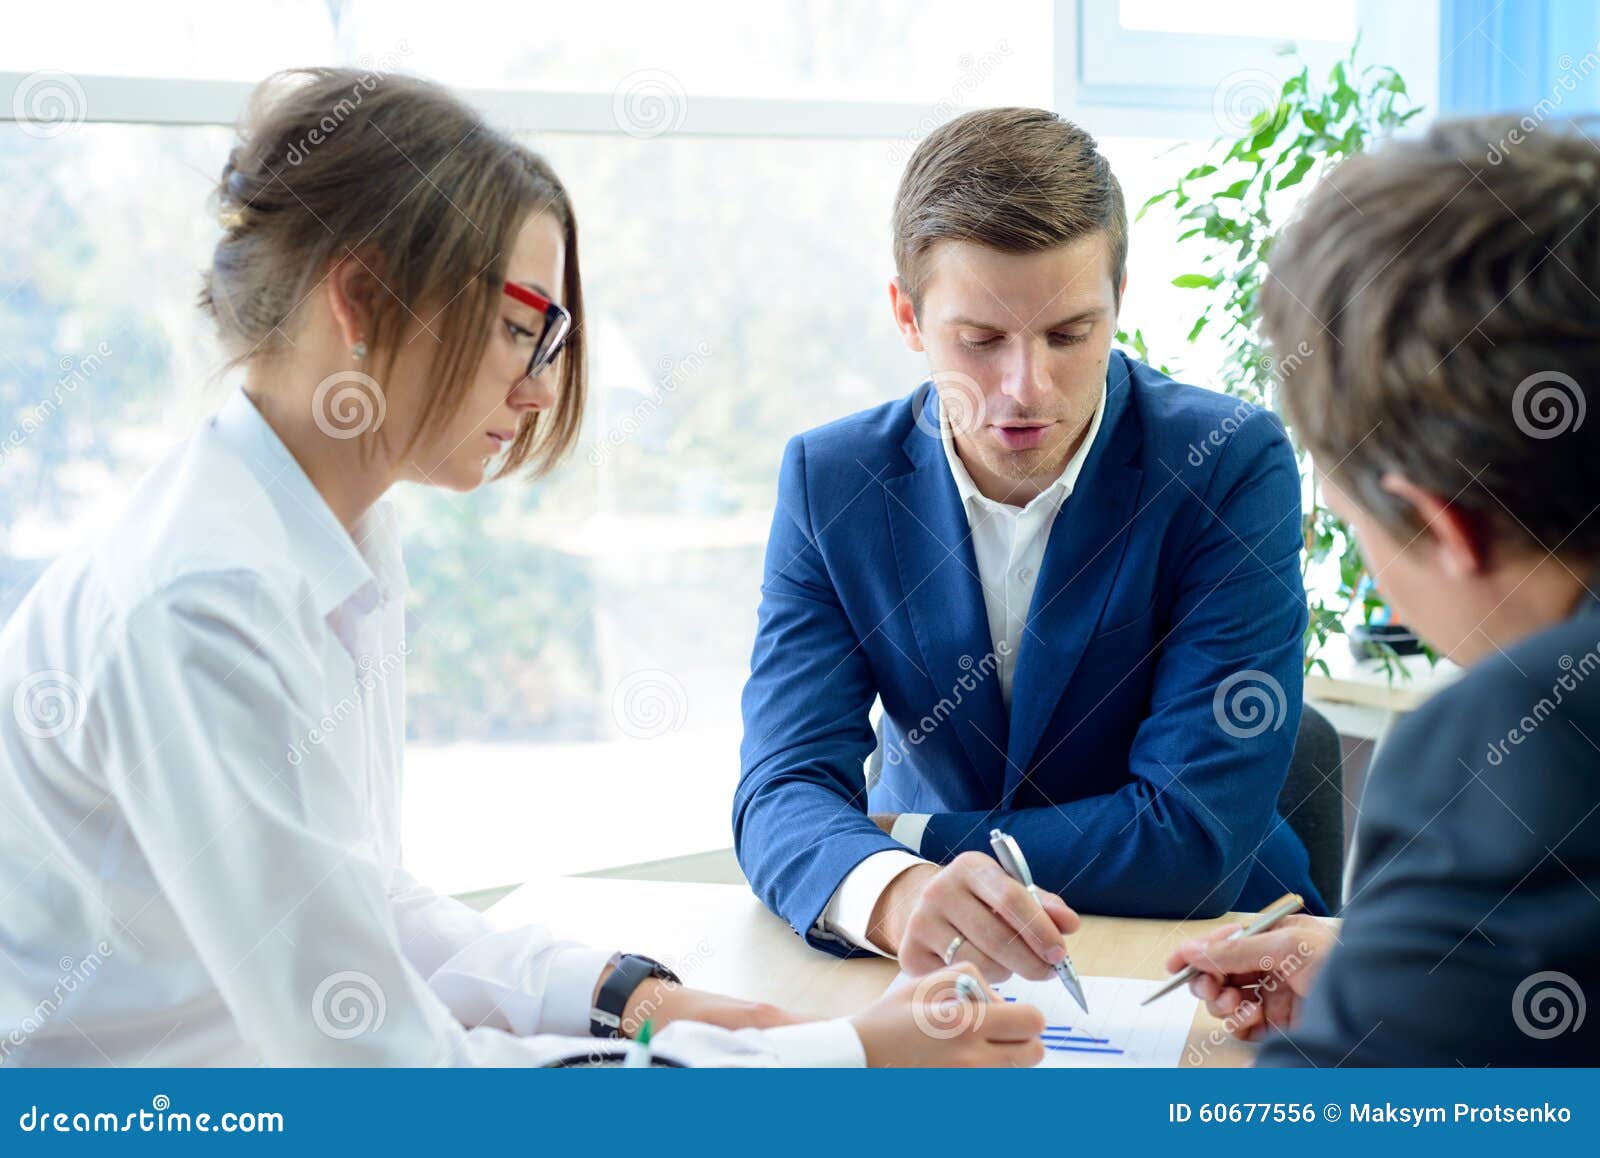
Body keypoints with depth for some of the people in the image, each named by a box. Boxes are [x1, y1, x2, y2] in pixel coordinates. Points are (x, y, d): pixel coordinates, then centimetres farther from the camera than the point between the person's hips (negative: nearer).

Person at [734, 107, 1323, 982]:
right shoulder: (829, 481, -5)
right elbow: (782, 790, -14)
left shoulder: (1233, 465, -13)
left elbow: (1196, 835, -18)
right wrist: (893, 893, -36)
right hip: (930, 977, 2)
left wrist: (898, 839, -14)